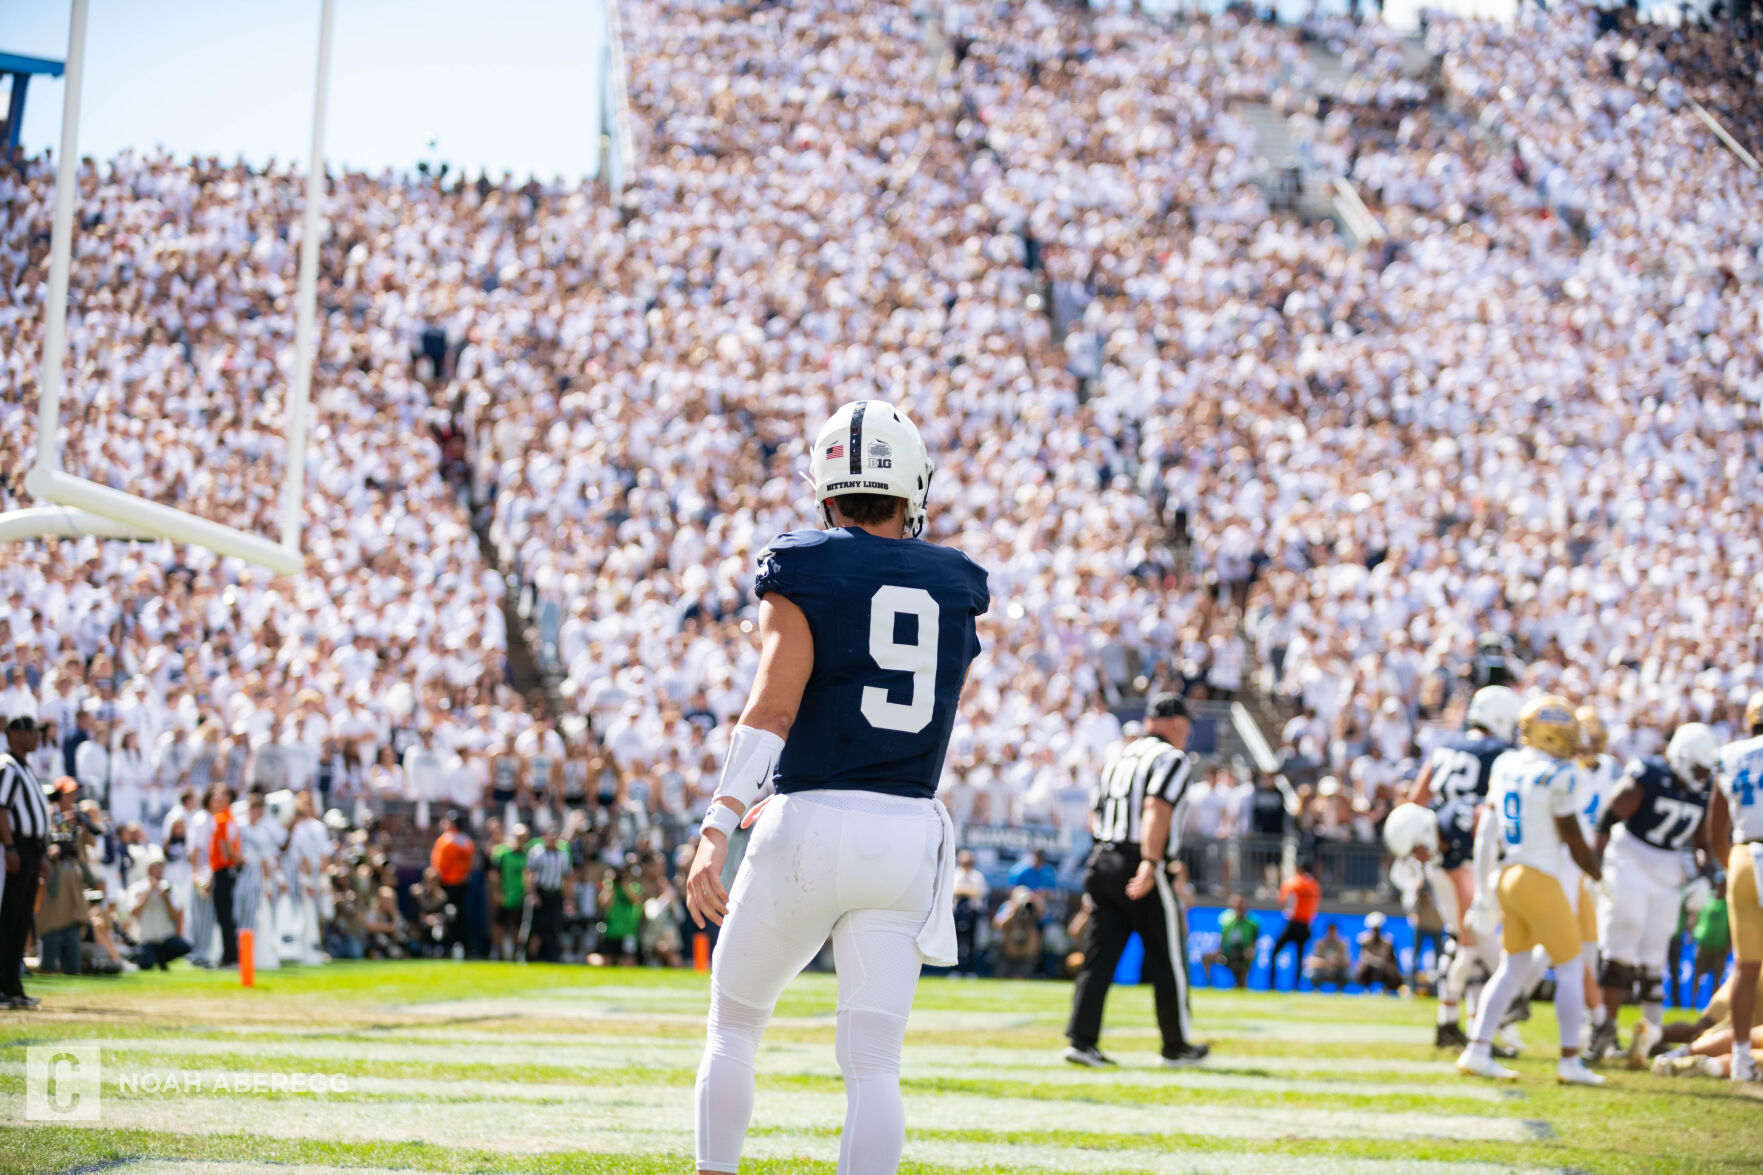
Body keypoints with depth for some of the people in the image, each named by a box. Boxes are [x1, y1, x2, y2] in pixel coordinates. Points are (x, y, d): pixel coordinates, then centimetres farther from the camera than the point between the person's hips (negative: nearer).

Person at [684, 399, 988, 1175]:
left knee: (734, 1023, 18)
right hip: (911, 830, 3)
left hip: (809, 827, -3)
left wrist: (717, 830, -22)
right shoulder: (957, 590, 13)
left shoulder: (802, 571, -2)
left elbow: (773, 707, -16)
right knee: (874, 1062, 1)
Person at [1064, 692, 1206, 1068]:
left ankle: (1081, 1039, -7)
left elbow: (1094, 820, 20)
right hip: (1142, 868, -7)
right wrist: (1150, 862, -28)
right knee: (1168, 962, 5)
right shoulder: (1172, 759, -4)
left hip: (1101, 863, 7)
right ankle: (1176, 1047, 13)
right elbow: (1156, 809, -20)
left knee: (1099, 956, 4)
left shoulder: (1119, 757, 19)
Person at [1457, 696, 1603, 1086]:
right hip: (1540, 881, -8)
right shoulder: (1555, 776, -14)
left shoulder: (1504, 766, 8)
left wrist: (1485, 890, 18)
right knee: (1569, 967, 5)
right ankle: (1570, 1061, 6)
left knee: (1513, 967, 15)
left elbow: (1485, 832, 11)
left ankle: (1477, 1051, 9)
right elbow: (1575, 842, -10)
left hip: (1507, 876, 8)